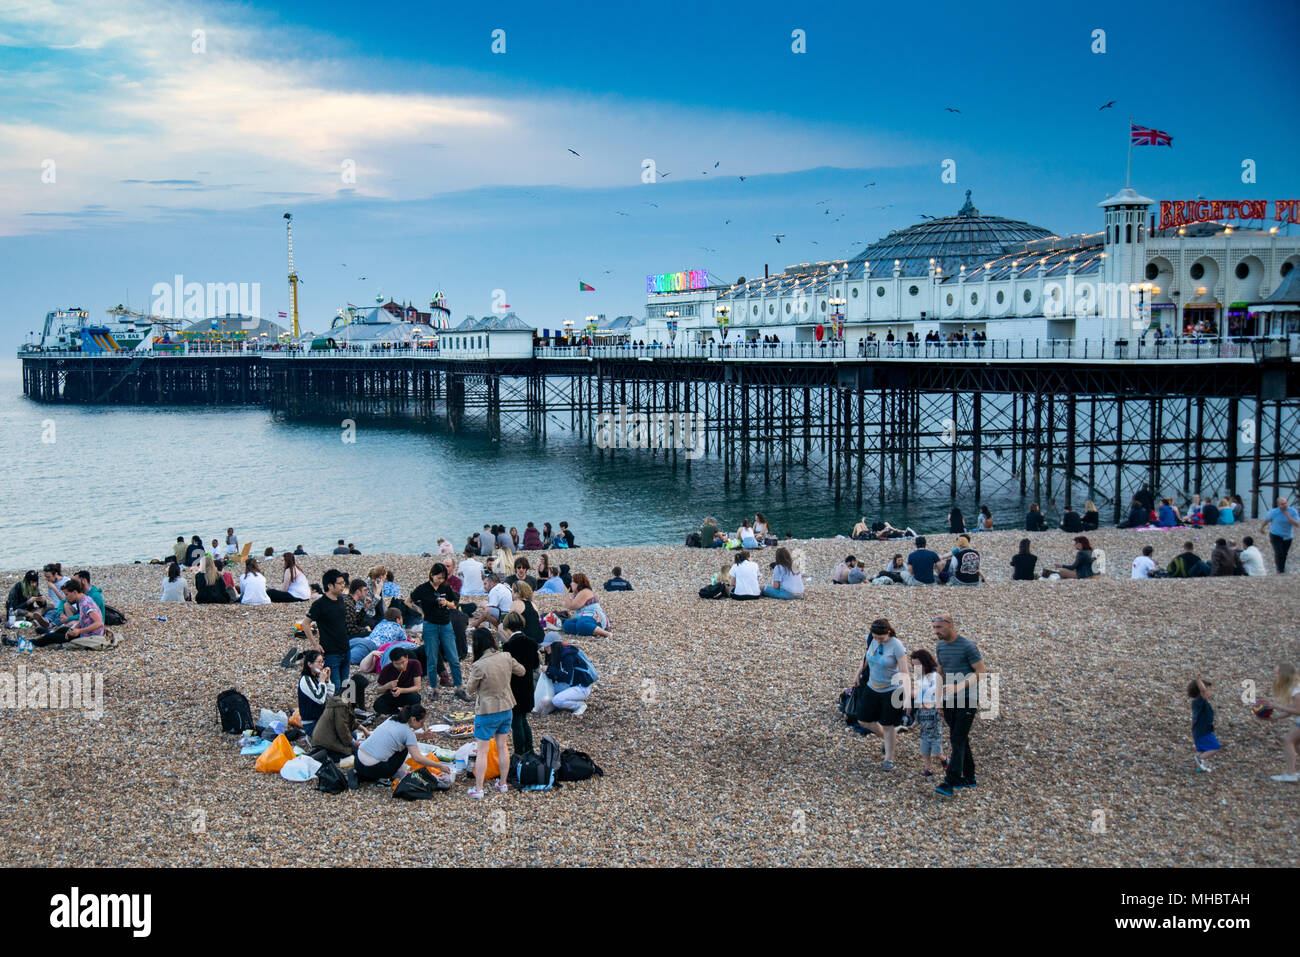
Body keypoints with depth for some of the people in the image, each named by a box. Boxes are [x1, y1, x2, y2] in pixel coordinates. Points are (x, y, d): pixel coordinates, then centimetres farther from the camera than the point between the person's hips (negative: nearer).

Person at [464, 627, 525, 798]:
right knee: (502, 747, 17)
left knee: (482, 750, 4)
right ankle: (503, 783, 27)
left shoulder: (479, 666, -23)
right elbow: (521, 671, 11)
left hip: (487, 712, -5)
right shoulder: (506, 658, -7)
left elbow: (470, 688, -9)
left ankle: (478, 789, 7)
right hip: (506, 709, 5)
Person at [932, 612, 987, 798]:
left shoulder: (967, 646, -13)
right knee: (960, 740, 12)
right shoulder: (940, 647, 9)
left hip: (967, 698, -7)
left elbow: (982, 672, -13)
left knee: (957, 740, -12)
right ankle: (969, 778, 22)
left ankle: (950, 783, -17)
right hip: (949, 701, 7)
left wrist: (958, 687, -23)